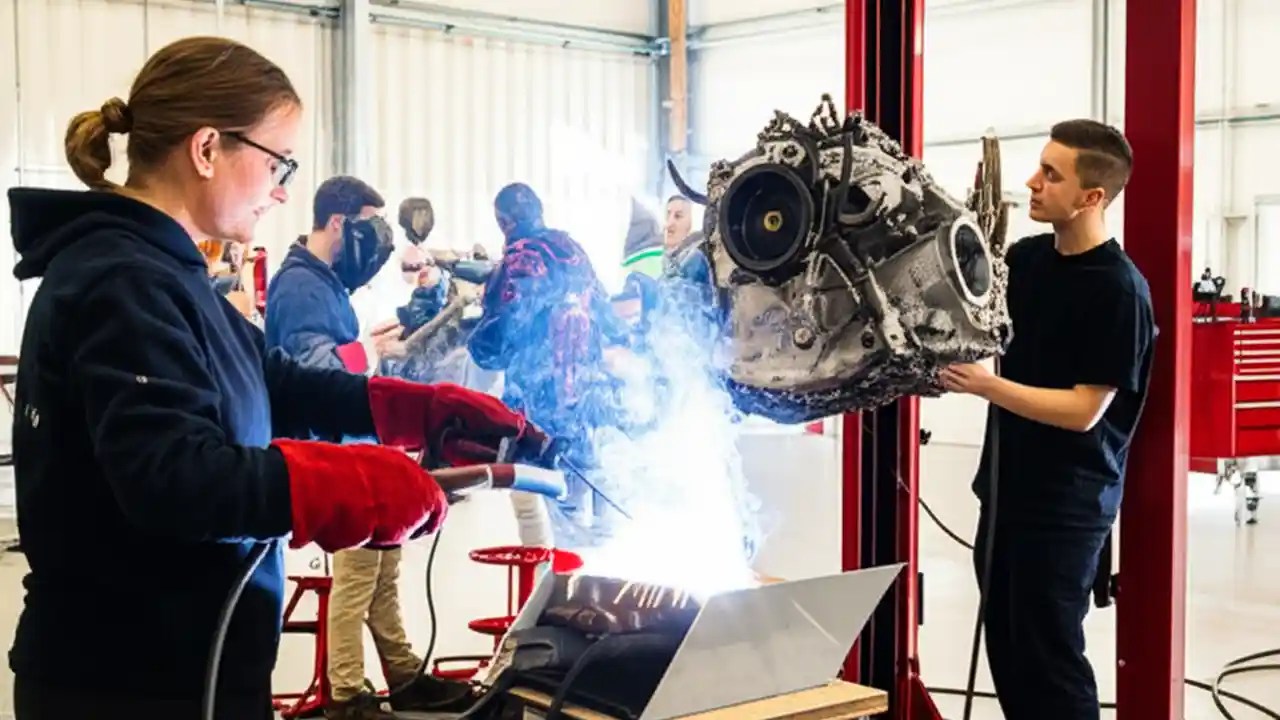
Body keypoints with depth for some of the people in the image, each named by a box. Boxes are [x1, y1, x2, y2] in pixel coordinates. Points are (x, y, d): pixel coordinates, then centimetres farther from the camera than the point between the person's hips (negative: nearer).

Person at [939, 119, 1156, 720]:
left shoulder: (1118, 290, -17)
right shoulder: (1027, 257, 4)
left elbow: (1085, 410, -19)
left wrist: (984, 385, -26)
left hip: (1066, 502, -7)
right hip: (1007, 485, 7)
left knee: (1048, 660, 0)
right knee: (1006, 652, 14)